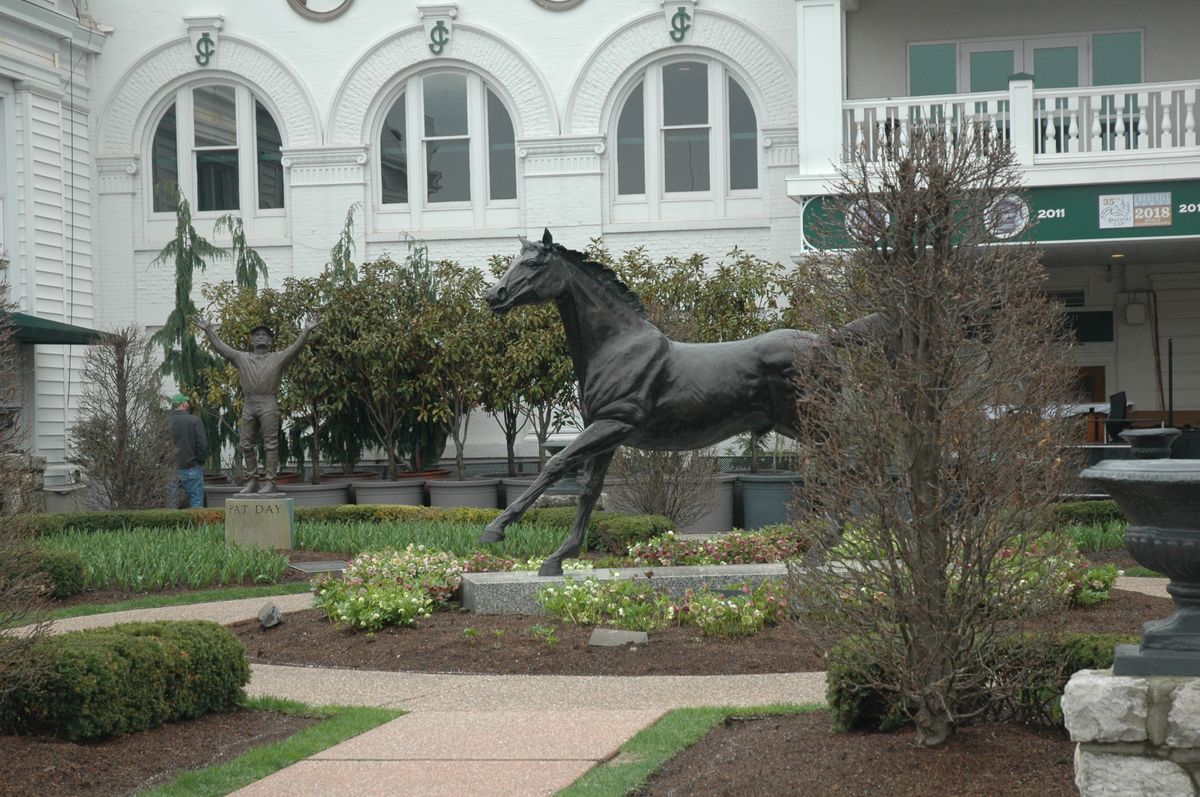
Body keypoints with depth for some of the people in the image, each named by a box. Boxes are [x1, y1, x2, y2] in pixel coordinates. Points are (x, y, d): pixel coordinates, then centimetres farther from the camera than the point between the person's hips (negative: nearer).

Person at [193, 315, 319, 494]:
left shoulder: (278, 358, 11)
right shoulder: (242, 358, 20)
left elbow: (296, 347, -1)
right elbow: (221, 347, 18)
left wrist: (306, 331, -14)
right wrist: (208, 331, 13)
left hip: (268, 405, -4)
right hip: (248, 405, 4)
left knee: (270, 444, -6)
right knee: (246, 445, 5)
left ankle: (269, 482, -7)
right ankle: (252, 481, 13)